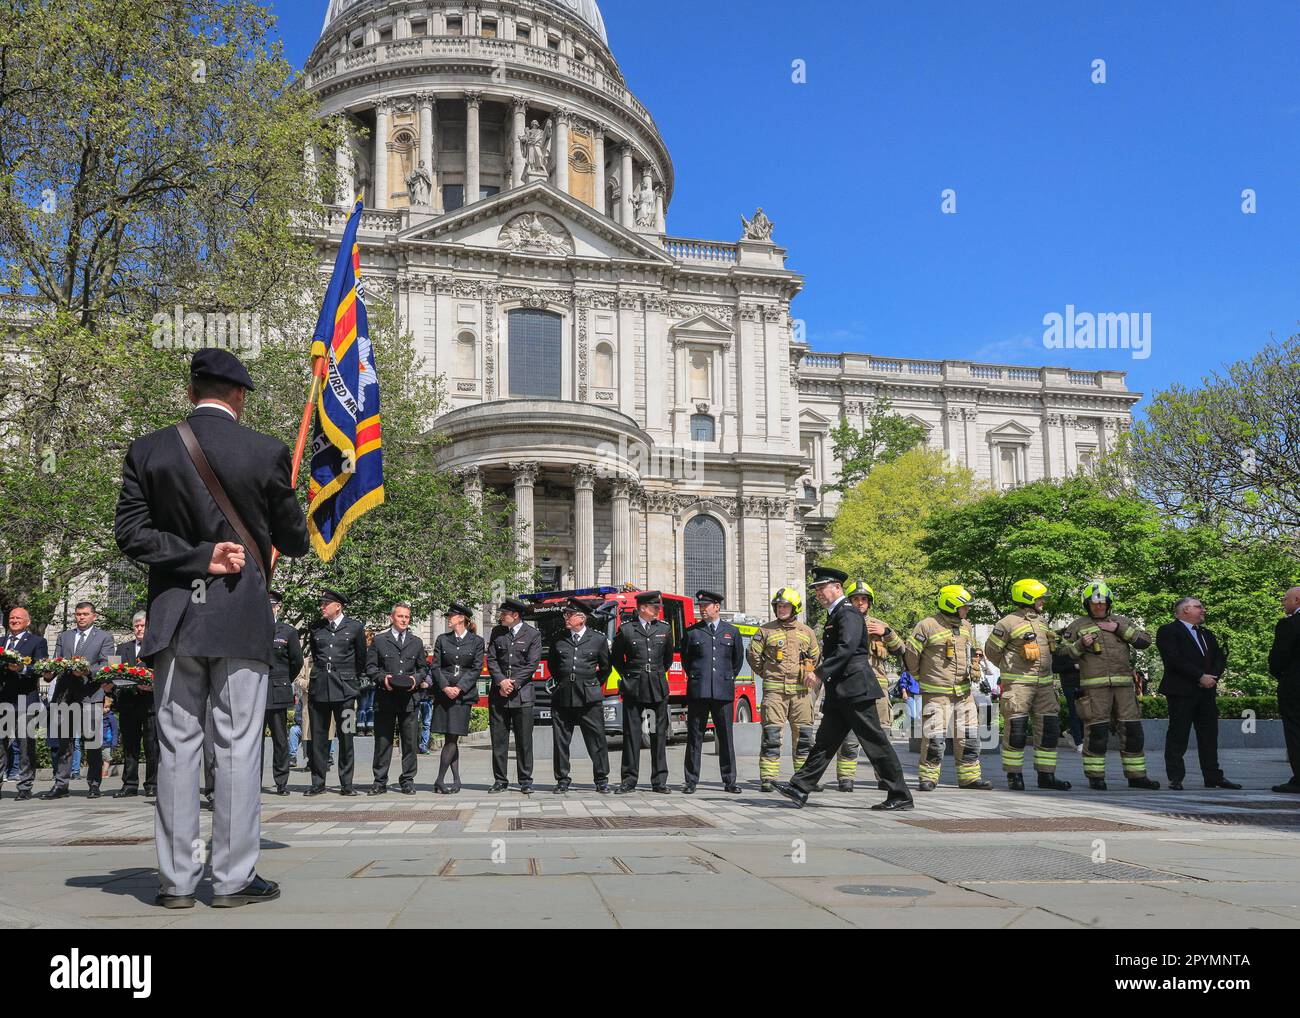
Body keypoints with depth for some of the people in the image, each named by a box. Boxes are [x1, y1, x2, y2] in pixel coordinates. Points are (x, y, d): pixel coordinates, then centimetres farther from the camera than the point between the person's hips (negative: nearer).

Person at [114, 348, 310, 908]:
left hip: (173, 618, 3)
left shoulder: (147, 451, 3)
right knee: (239, 747, 2)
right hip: (241, 619, -2)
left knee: (176, 748, 7)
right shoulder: (267, 453, -4)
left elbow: (131, 532, -3)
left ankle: (176, 879, 12)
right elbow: (294, 542, 4)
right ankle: (234, 878, 6)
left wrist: (198, 555, -5)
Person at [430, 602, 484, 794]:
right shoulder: (442, 640, 11)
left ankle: (439, 780, -4)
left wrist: (459, 688, -12)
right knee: (450, 739, 3)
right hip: (443, 692, 2)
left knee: (452, 737, -8)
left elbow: (477, 668, -1)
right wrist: (445, 687, -10)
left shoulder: (476, 641, 4)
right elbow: (436, 666, 6)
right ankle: (456, 780, 10)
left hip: (464, 693, -2)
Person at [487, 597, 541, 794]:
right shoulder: (497, 632, 10)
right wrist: (501, 681, -10)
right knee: (498, 739, 5)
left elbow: (532, 665, -5)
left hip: (522, 694, -3)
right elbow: (491, 659, 5)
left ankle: (525, 781, 8)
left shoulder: (533, 635, 0)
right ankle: (500, 780, 12)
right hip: (498, 694, 3)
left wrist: (513, 684, -12)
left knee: (524, 740, 0)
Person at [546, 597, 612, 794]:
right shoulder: (558, 640, 9)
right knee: (560, 741, 4)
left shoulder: (598, 639, 3)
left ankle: (601, 779, 9)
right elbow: (551, 665, 23)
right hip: (562, 697, 2)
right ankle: (562, 780, 14)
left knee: (597, 739, 0)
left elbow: (605, 667, 13)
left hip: (589, 698, -2)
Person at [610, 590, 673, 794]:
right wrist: (626, 676, 10)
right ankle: (629, 779, 6)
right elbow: (615, 657, 12)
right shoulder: (626, 629, 0)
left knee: (659, 734, 4)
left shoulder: (665, 629, 7)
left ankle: (659, 781, 10)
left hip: (658, 688, 2)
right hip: (633, 688, -2)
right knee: (631, 734, 0)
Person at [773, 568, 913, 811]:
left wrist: (821, 673, -22)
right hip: (839, 692, 10)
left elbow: (846, 647, -23)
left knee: (875, 741, -4)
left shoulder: (848, 613, -11)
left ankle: (901, 797, 2)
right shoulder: (834, 615, 20)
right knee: (825, 740, 8)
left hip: (855, 689, -10)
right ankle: (800, 789, 8)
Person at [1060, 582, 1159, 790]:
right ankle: (1095, 777, 2)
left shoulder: (1122, 622, 17)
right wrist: (1081, 645, -10)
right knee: (1096, 732, -6)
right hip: (1094, 685, -3)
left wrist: (1120, 629, -3)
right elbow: (1064, 652, 8)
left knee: (1132, 730, 2)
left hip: (1124, 685, 3)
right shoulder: (1077, 626, 10)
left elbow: (1145, 640, 6)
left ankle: (1136, 775, 11)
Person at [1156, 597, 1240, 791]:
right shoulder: (1168, 631, -4)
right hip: (1181, 692, -7)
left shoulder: (1206, 634, 22)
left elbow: (1220, 658, 16)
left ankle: (1213, 777, 14)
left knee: (1209, 735, 8)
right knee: (1178, 736, -4)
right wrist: (1201, 677, -16)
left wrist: (1213, 676, -4)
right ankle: (1175, 778, 0)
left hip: (1207, 691, 7)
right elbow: (1174, 659, -16)